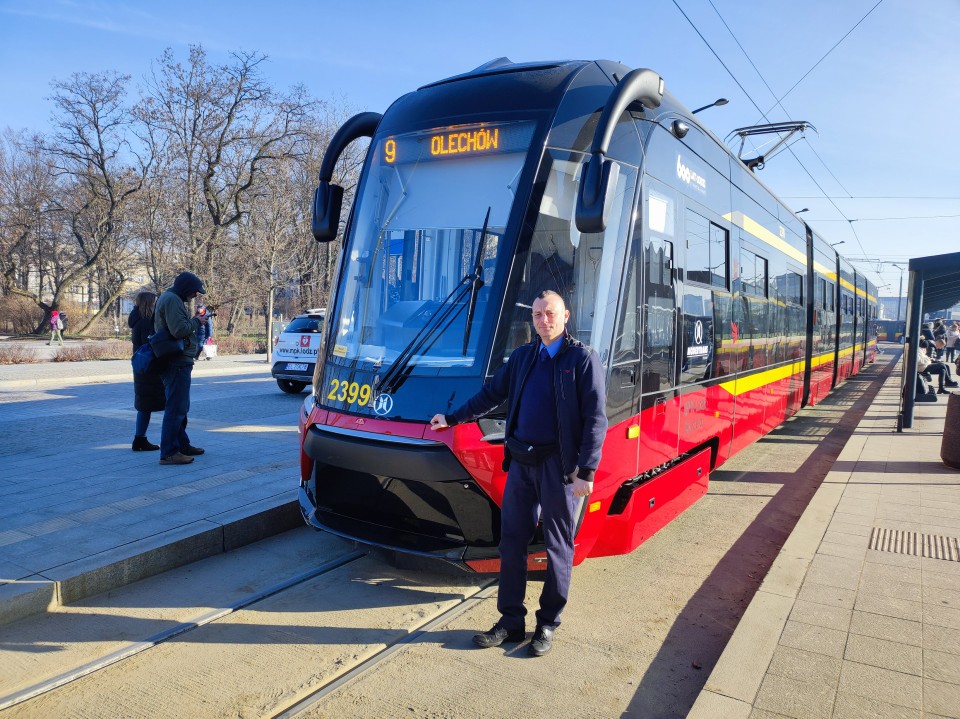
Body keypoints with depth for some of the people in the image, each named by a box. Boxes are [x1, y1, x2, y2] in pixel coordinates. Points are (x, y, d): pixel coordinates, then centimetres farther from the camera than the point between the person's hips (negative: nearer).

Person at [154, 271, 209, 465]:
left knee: (179, 407, 19)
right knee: (176, 408, -9)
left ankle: (182, 445, 30)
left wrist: (194, 321, 10)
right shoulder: (172, 300, -14)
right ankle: (168, 453, -7)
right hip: (176, 363, -11)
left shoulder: (172, 299, 19)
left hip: (177, 363, 11)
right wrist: (196, 322, -9)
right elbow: (179, 330, -25)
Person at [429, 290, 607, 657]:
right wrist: (452, 418, 22)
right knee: (512, 540, 8)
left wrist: (586, 471, -15)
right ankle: (511, 620, 22)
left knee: (558, 546, 7)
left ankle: (548, 624, 23)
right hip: (521, 461, 5)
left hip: (559, 465, -5)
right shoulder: (522, 356, 12)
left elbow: (595, 419, -9)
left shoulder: (582, 359, -4)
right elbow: (491, 394, 22)